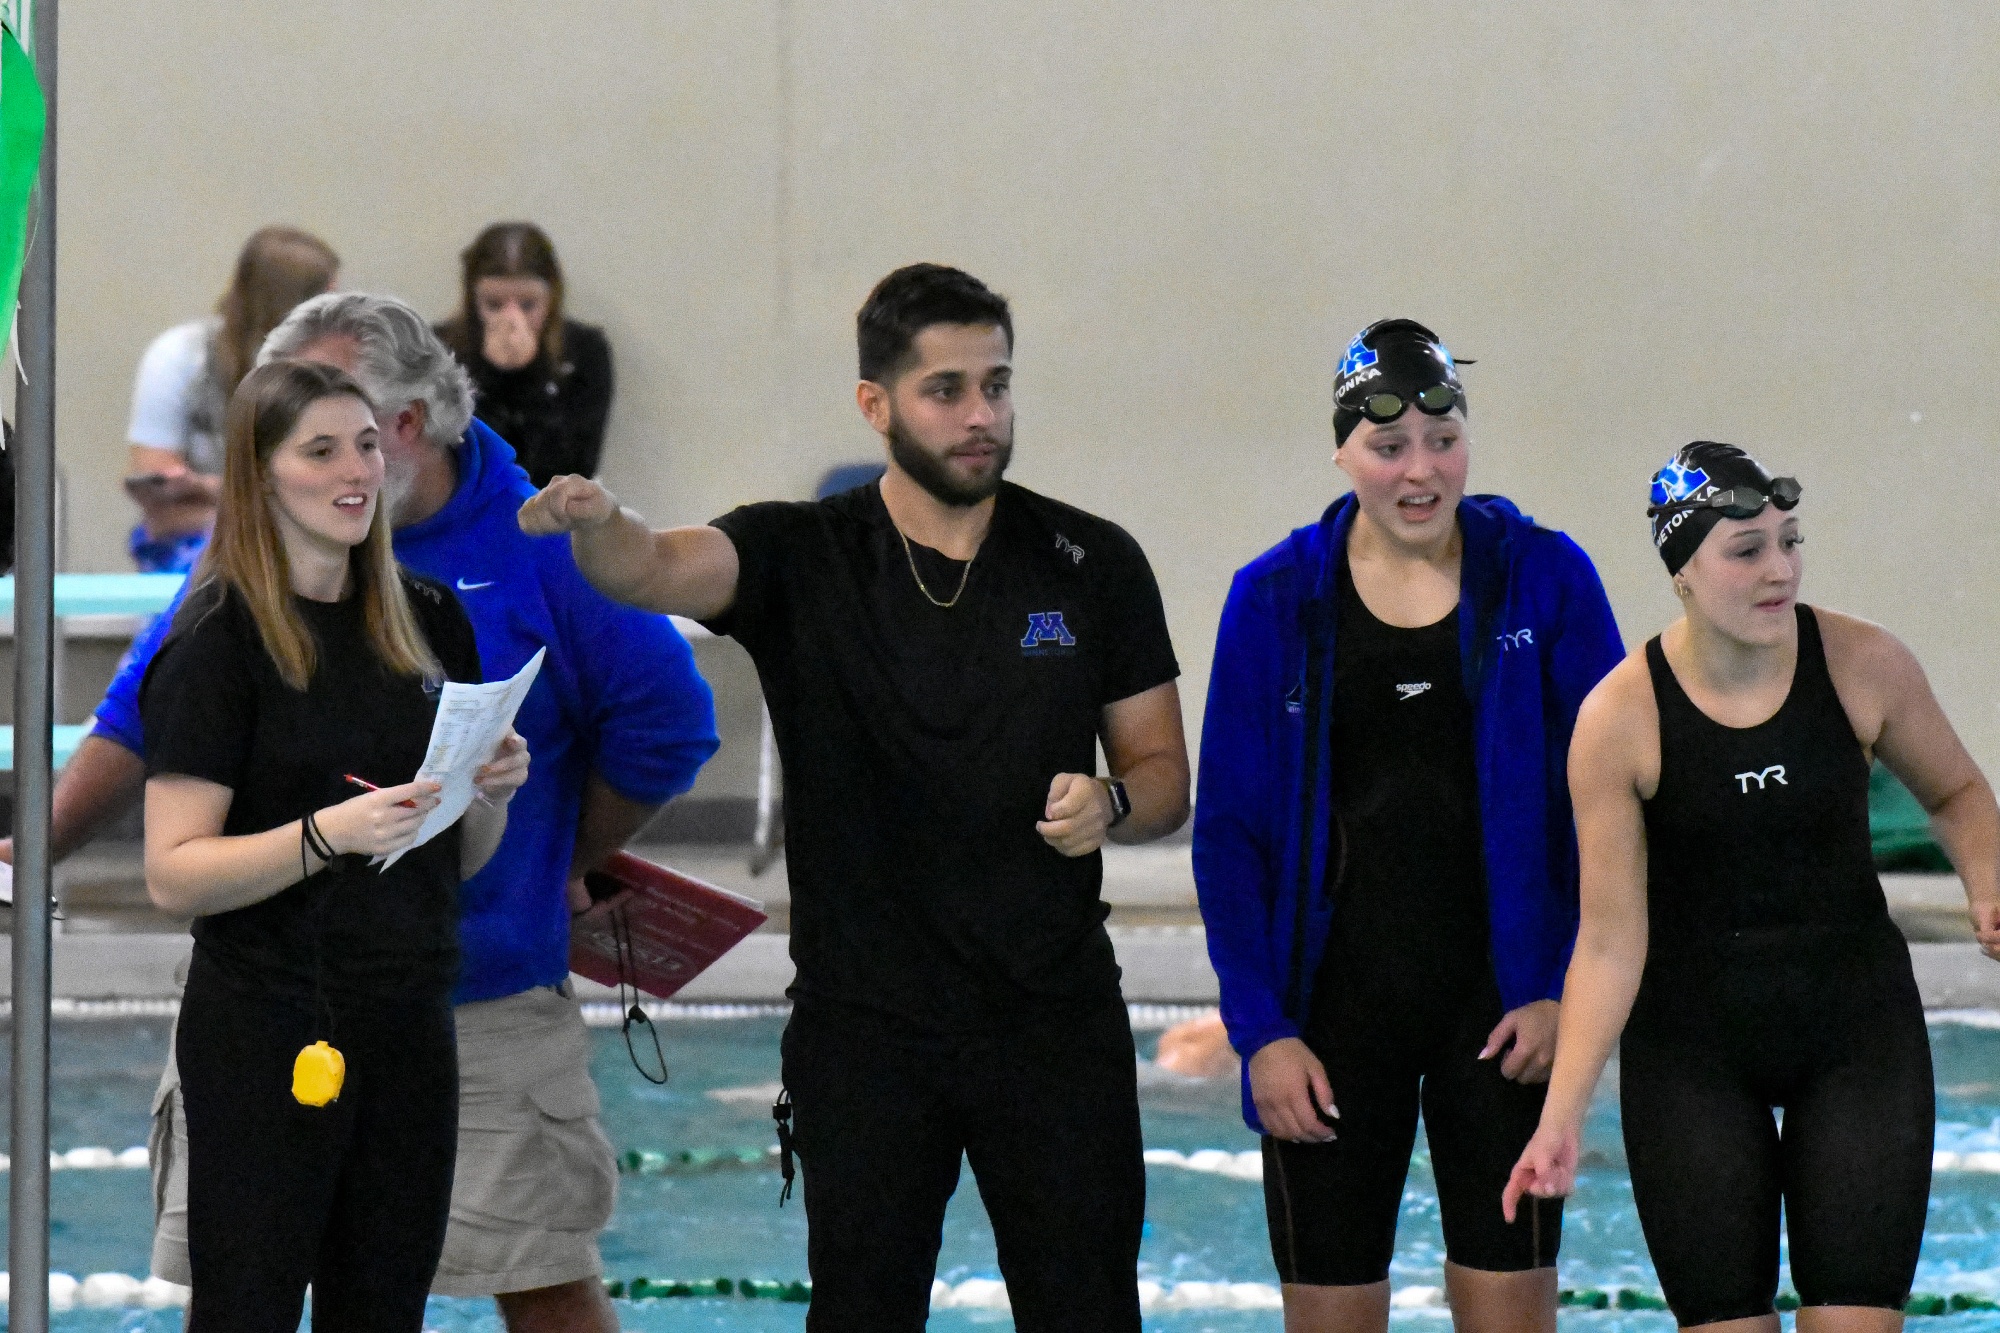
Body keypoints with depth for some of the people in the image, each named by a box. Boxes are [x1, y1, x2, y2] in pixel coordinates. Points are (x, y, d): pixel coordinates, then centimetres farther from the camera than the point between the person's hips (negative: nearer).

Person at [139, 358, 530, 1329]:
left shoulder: (428, 620, 11)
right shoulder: (220, 637, -8)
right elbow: (173, 874, -15)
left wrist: (493, 792, -2)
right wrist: (329, 833, -27)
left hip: (409, 1027, 6)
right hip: (266, 1026, -6)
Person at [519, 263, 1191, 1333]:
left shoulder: (1091, 565, 3)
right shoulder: (802, 558, -2)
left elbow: (1164, 775, 9)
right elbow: (660, 570, -21)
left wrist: (1110, 804, -14)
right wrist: (595, 524, -45)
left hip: (1058, 1022, 1)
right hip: (864, 1028, -1)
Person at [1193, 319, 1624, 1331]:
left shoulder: (1544, 579, 0)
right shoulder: (1274, 600, 2)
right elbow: (1230, 829, 3)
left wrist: (1570, 989, -7)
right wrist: (1259, 1026, -5)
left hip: (1500, 1008, -1)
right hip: (1333, 1008, 1)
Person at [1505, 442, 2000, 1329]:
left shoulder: (1863, 665, -10)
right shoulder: (1620, 719, -15)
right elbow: (1610, 944, -12)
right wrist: (1561, 1116, -19)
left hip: (1857, 1031, 1)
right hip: (1691, 1049, -1)